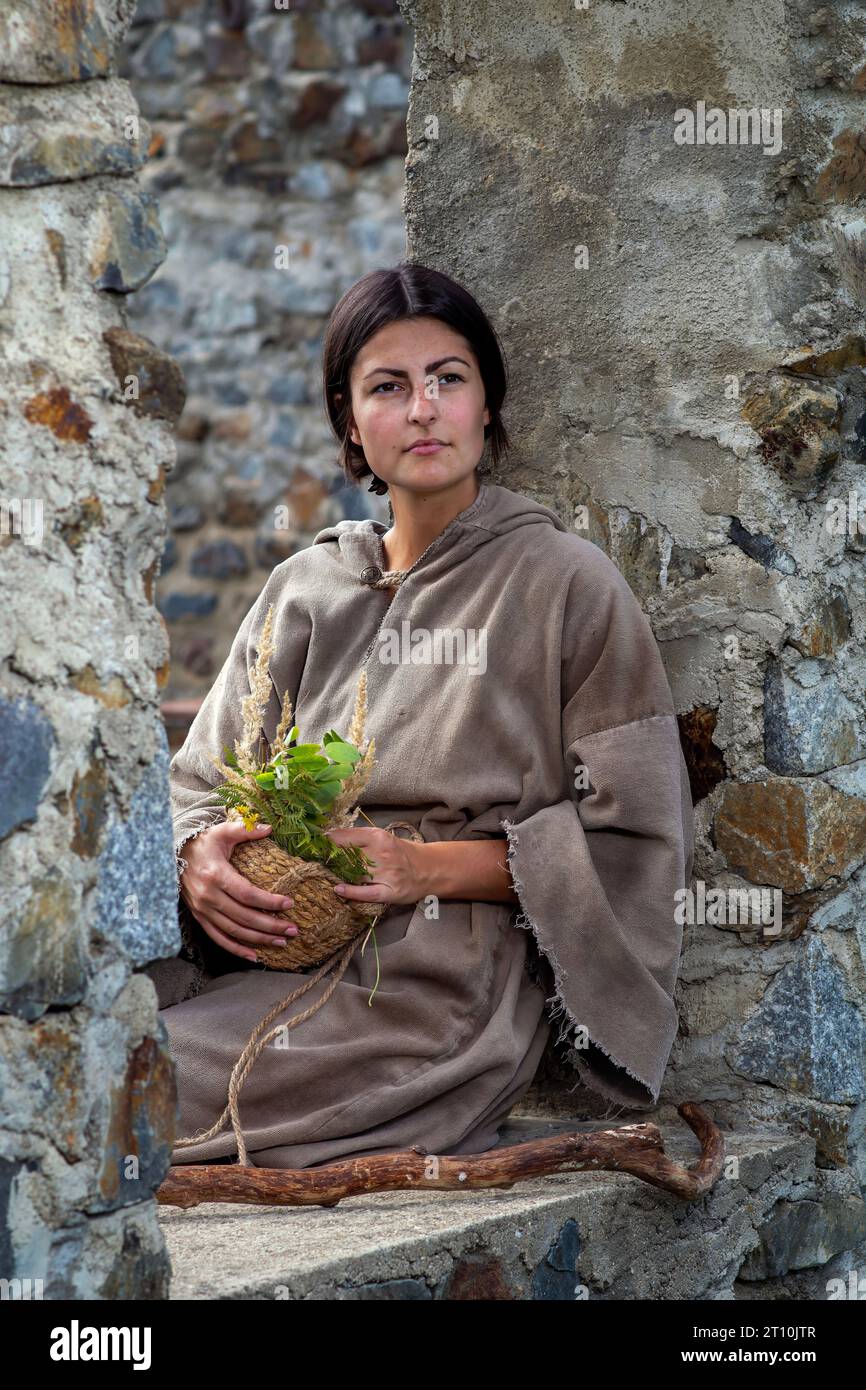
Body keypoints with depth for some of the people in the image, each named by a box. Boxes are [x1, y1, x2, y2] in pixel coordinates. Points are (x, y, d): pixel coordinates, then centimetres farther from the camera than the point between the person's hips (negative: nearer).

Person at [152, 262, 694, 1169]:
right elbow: (203, 781, 18)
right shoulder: (306, 589, 16)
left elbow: (629, 839, -1)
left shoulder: (566, 584, 2)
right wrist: (200, 859, -7)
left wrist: (429, 868, -12)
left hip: (452, 988, -5)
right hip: (288, 964, 5)